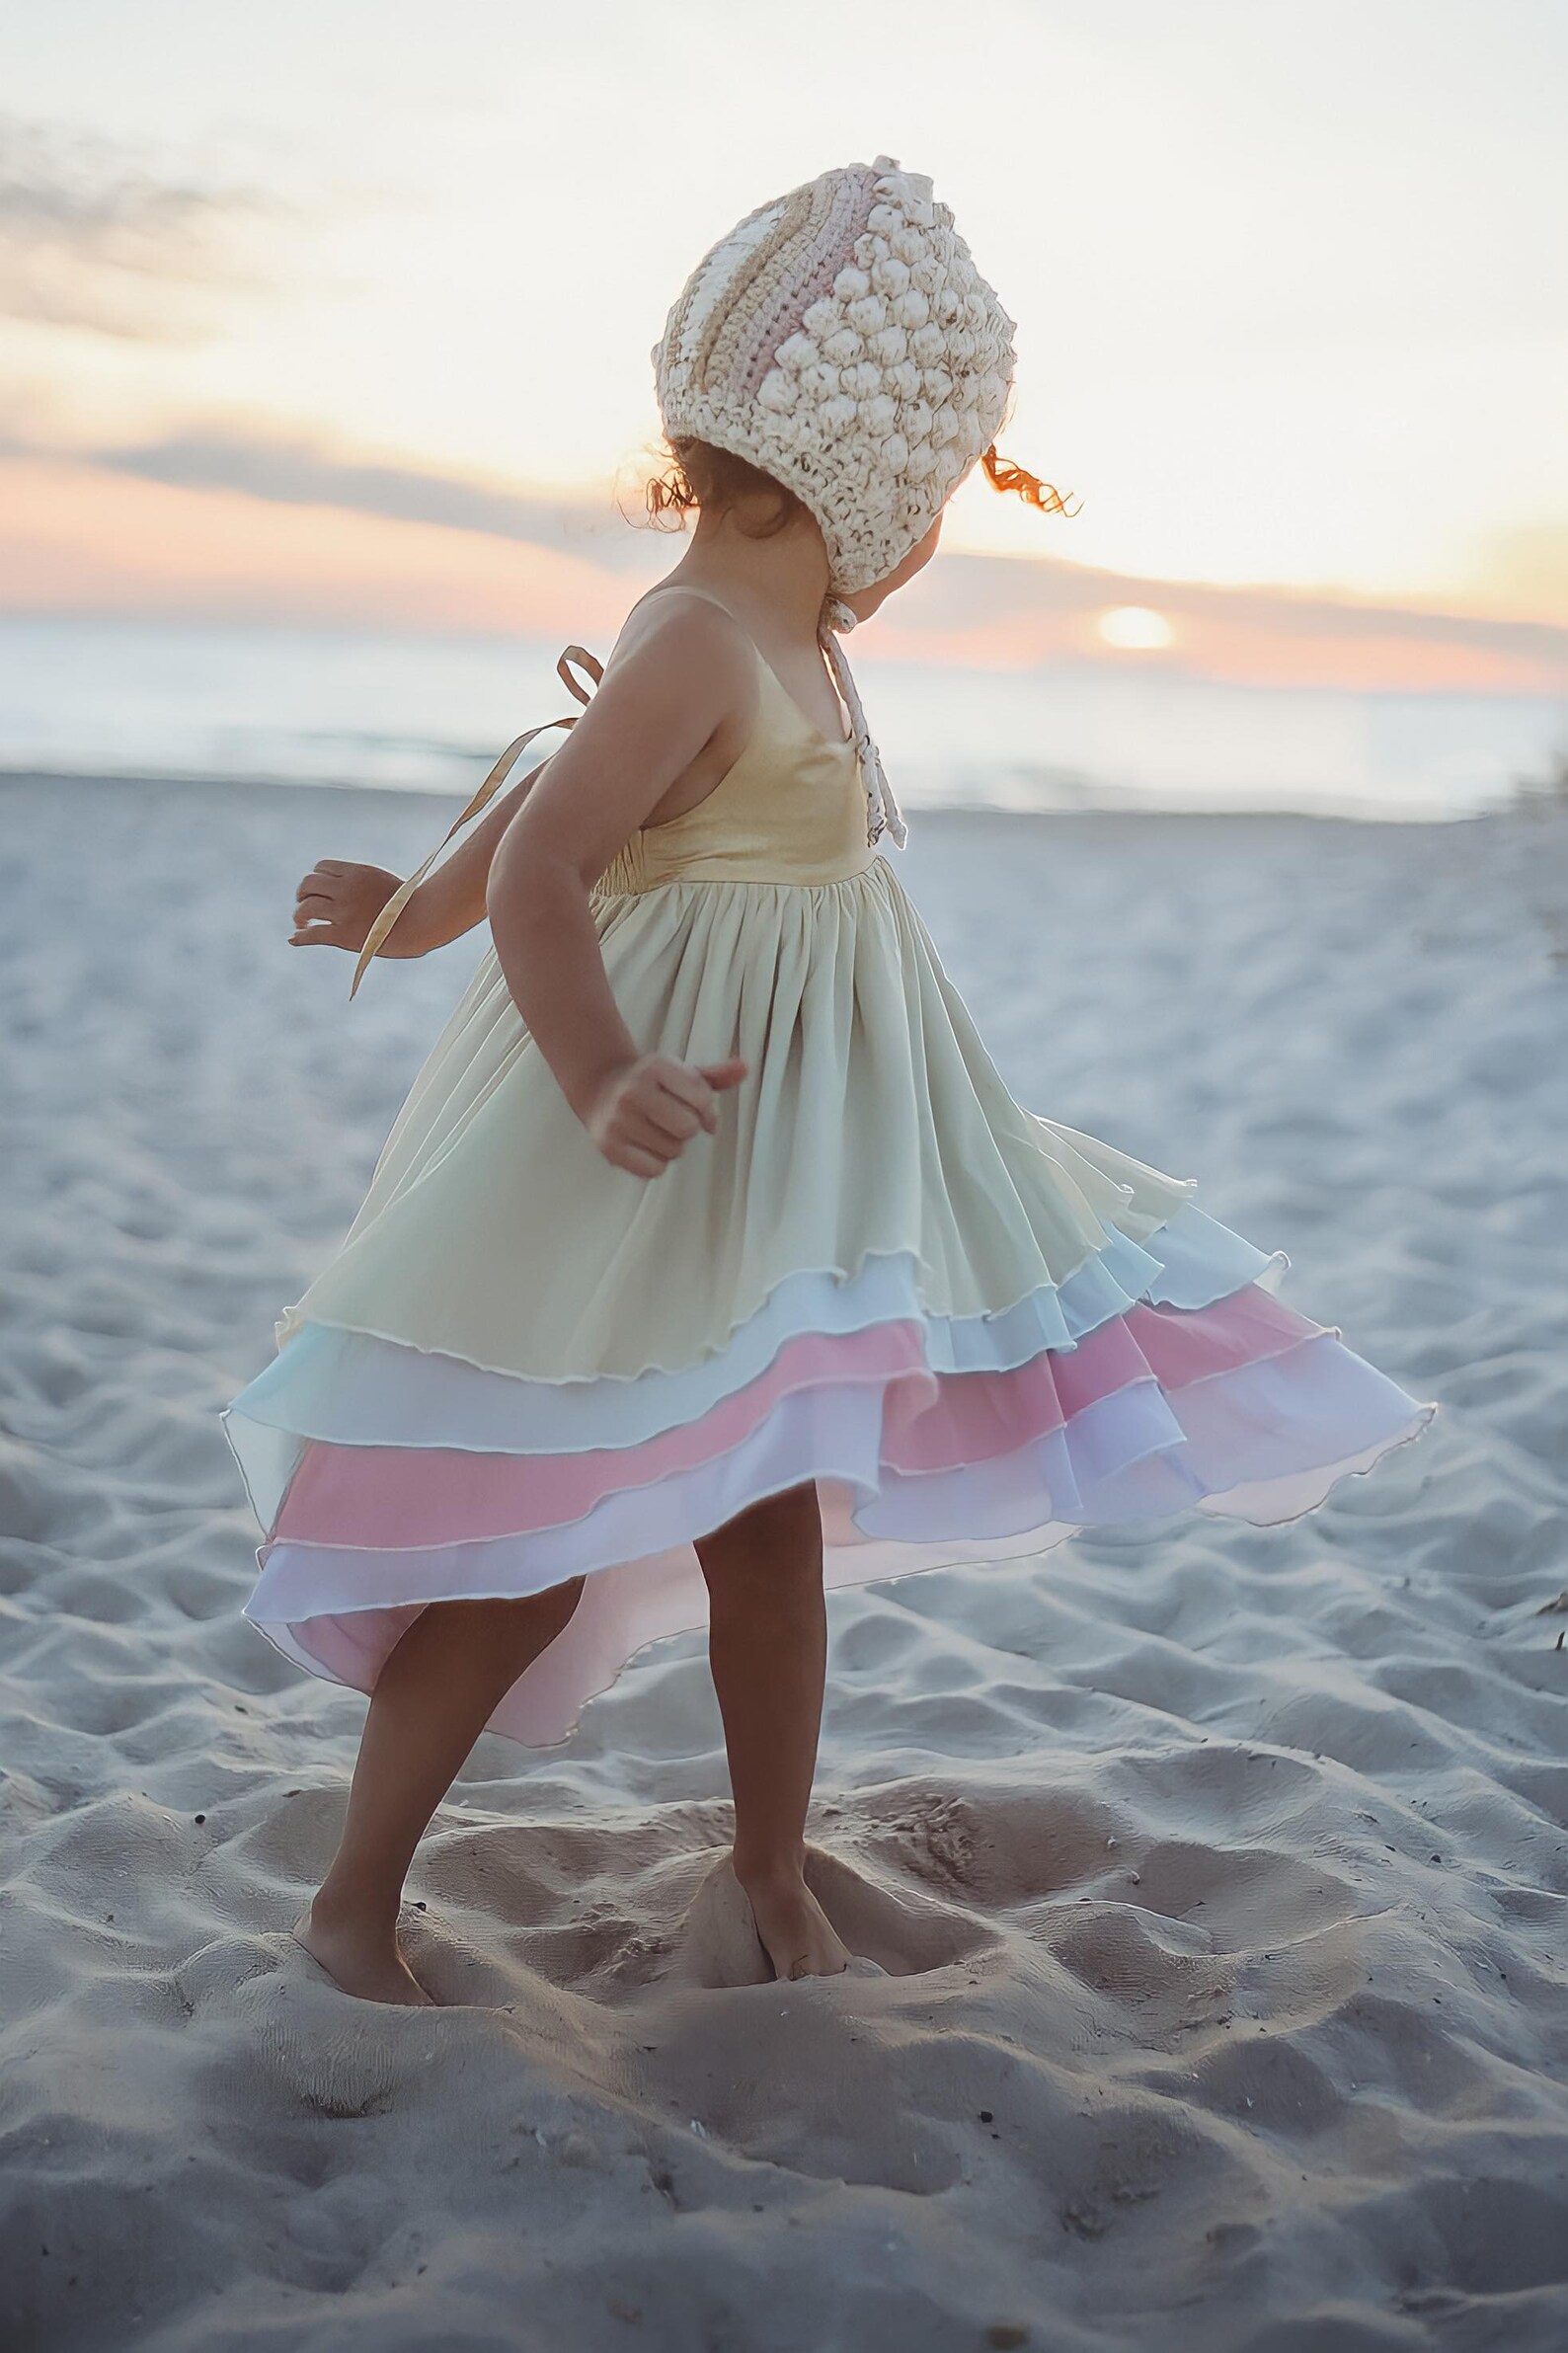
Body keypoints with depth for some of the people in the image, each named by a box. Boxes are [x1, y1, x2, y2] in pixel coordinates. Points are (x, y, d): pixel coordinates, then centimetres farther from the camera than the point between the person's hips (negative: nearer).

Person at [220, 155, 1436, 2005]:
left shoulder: (774, 645, 11)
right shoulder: (702, 642, -17)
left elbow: (542, 789, 20)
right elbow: (539, 869, -26)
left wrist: (417, 913, 31)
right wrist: (602, 1079, -40)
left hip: (778, 1182, 9)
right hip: (665, 1171, -9)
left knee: (775, 1520, 15)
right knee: (542, 1558, -2)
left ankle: (773, 1868, 31)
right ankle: (351, 1904, 14)